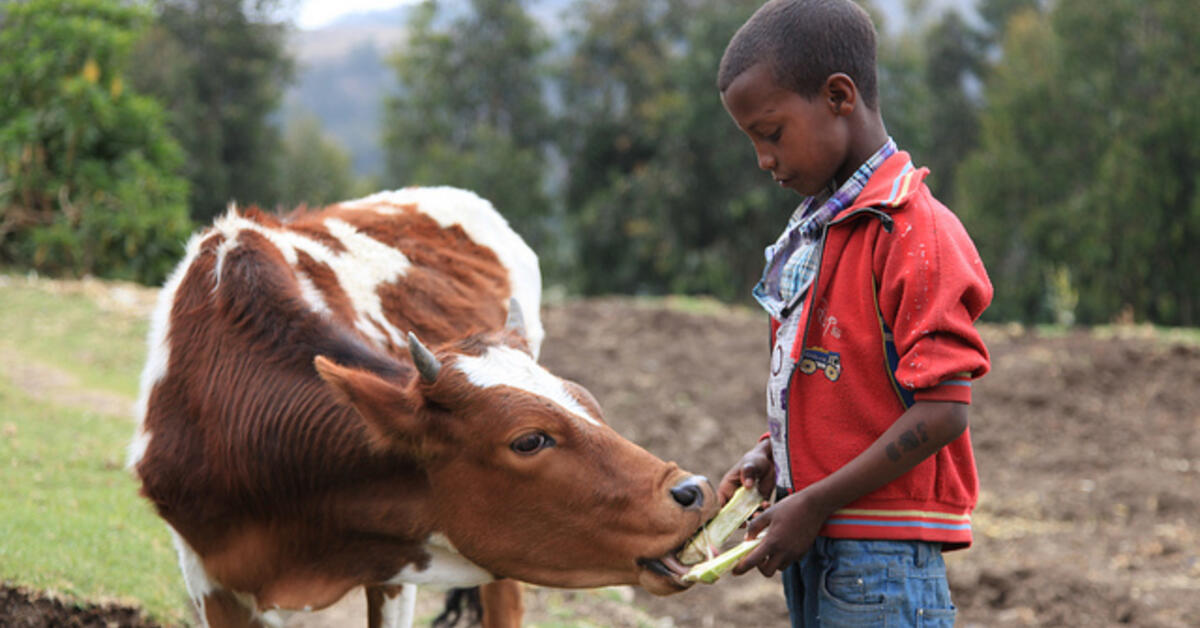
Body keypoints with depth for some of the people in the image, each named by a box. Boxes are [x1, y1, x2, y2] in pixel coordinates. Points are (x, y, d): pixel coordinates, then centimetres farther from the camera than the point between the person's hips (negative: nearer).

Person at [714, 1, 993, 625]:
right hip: (812, 550, 9)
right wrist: (770, 456, 5)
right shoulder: (812, 232, 14)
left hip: (883, 555, -9)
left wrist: (814, 504, -17)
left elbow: (942, 411, -19)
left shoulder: (914, 232, -15)